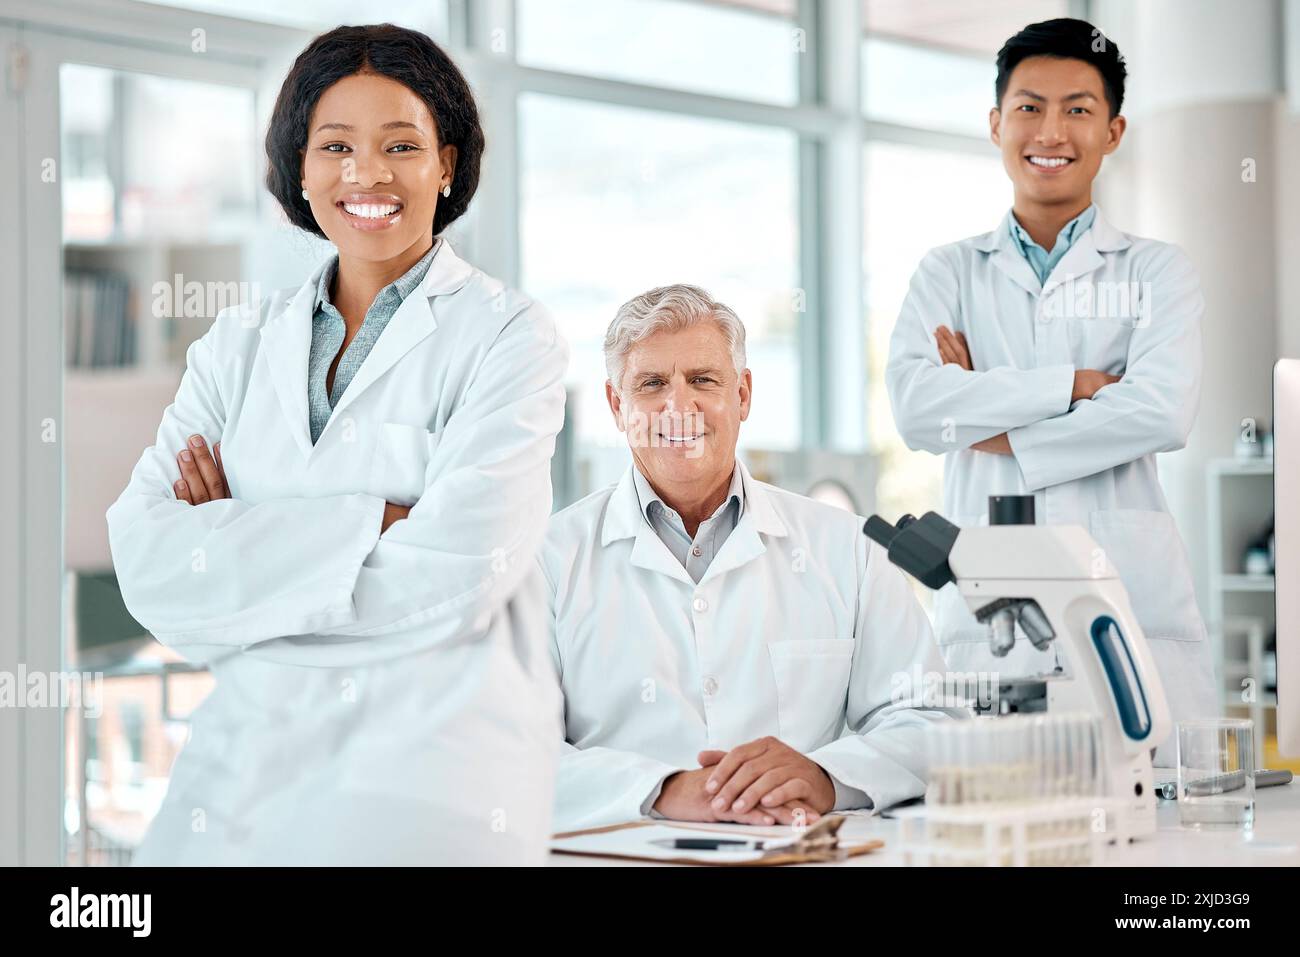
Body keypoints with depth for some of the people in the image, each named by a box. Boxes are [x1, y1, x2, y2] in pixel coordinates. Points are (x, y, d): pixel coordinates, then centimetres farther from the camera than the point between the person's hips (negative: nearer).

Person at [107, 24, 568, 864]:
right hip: (245, 756, 3)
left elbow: (456, 574, -12)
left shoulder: (509, 336, 2)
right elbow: (146, 562, -1)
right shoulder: (239, 346, 13)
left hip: (434, 759, -2)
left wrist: (236, 548, -2)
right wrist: (373, 524, -10)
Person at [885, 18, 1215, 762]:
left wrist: (997, 426, -5)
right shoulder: (949, 273, 15)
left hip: (1135, 610, 0)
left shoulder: (1160, 273, 11)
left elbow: (1164, 411, -8)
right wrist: (1076, 385, -7)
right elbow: (915, 406, -4)